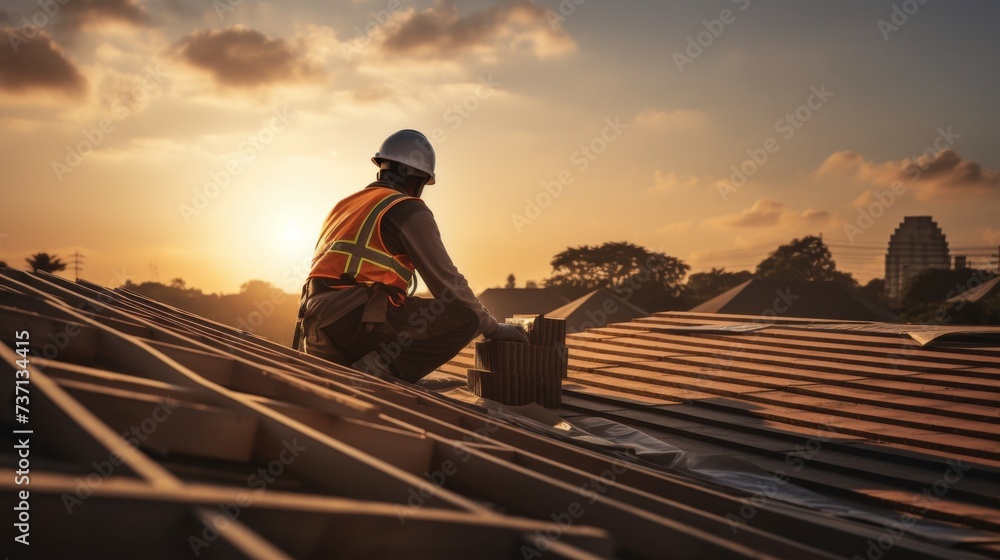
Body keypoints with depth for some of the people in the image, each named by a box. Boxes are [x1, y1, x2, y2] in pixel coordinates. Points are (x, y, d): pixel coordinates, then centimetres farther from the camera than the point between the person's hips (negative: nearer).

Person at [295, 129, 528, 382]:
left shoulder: (344, 206, 25)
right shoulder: (409, 210, 1)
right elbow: (446, 280, -3)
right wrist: (494, 328, 8)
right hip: (357, 321, -8)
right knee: (465, 319, -7)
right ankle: (374, 372, -16)